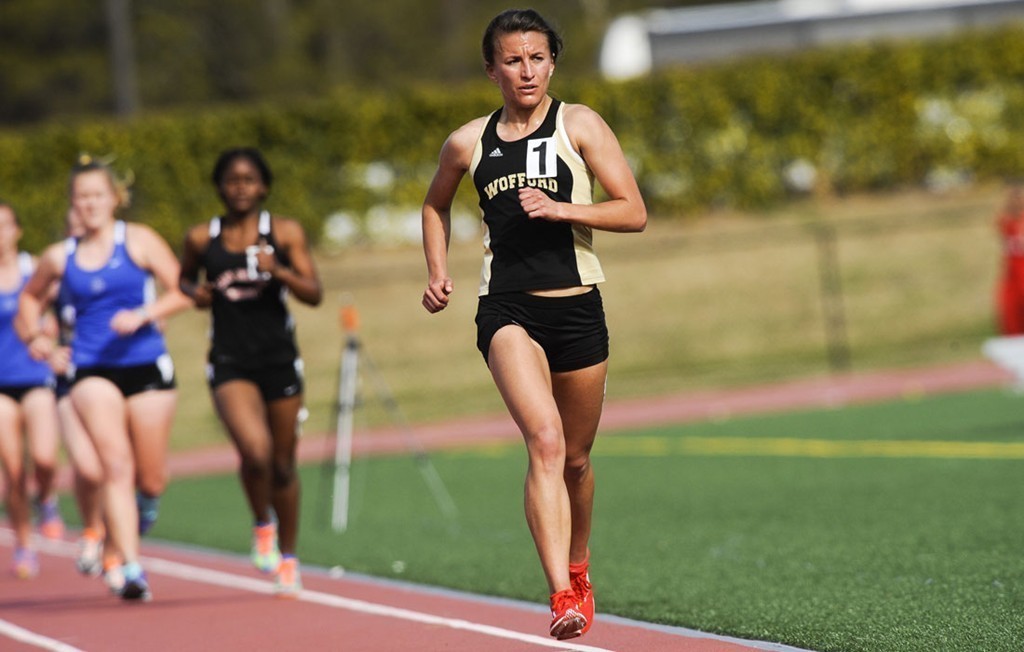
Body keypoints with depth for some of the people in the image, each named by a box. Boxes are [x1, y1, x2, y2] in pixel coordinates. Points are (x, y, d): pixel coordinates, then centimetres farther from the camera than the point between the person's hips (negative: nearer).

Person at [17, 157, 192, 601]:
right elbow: (31, 296, 28)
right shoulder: (60, 257, 9)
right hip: (92, 372, 0)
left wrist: (142, 315, -16)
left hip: (147, 367, 0)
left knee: (151, 477, 5)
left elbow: (182, 293, -2)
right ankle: (131, 569, -23)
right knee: (117, 466, -18)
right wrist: (33, 335, 11)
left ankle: (144, 509, 44)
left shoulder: (139, 241, 2)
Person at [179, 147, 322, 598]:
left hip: (279, 358, 1)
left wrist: (278, 271, -20)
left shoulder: (285, 232, 1)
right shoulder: (201, 239, 4)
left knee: (282, 465, 9)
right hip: (230, 362, -1)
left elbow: (314, 294, -2)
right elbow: (184, 279, 22)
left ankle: (288, 557, 27)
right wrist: (194, 293, 0)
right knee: (255, 451, -23)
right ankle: (262, 525, 6)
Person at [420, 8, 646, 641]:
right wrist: (438, 272, 13)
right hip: (507, 309, -1)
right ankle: (563, 596, -29)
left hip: (577, 309, 1)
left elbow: (634, 213, -3)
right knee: (545, 441, -23)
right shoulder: (468, 143, 7)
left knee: (576, 460, 13)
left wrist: (560, 208, -16)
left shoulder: (579, 125, 1)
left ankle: (578, 567, 41)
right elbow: (437, 205, 27)